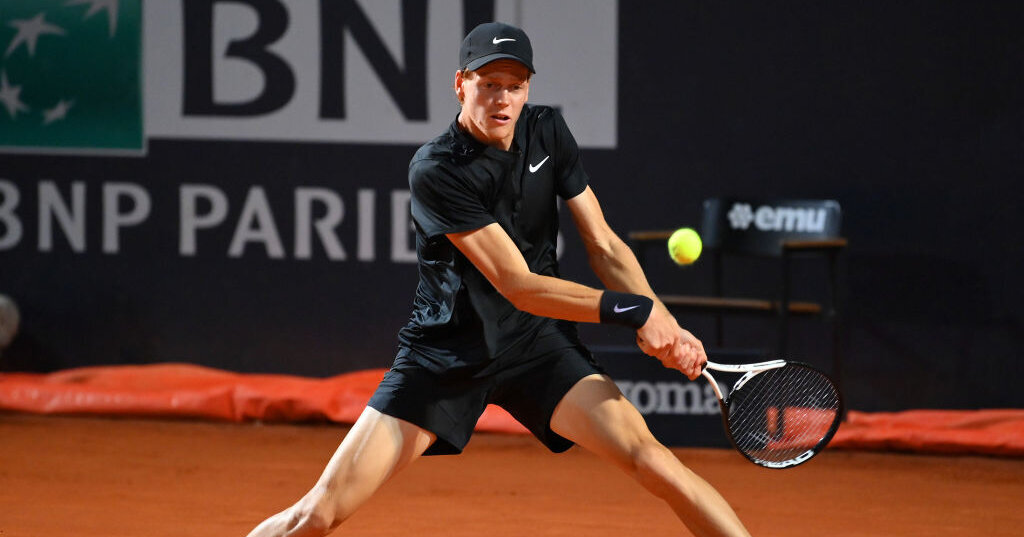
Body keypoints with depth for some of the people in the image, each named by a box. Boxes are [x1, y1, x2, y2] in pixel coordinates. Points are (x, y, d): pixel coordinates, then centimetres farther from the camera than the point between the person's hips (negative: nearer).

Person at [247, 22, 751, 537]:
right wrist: (631, 308, -29)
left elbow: (604, 246, 1)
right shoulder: (436, 171, -20)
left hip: (537, 340, 4)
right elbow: (519, 286, -23)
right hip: (445, 353, -3)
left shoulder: (548, 132, -2)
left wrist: (664, 326, -14)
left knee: (644, 453, -20)